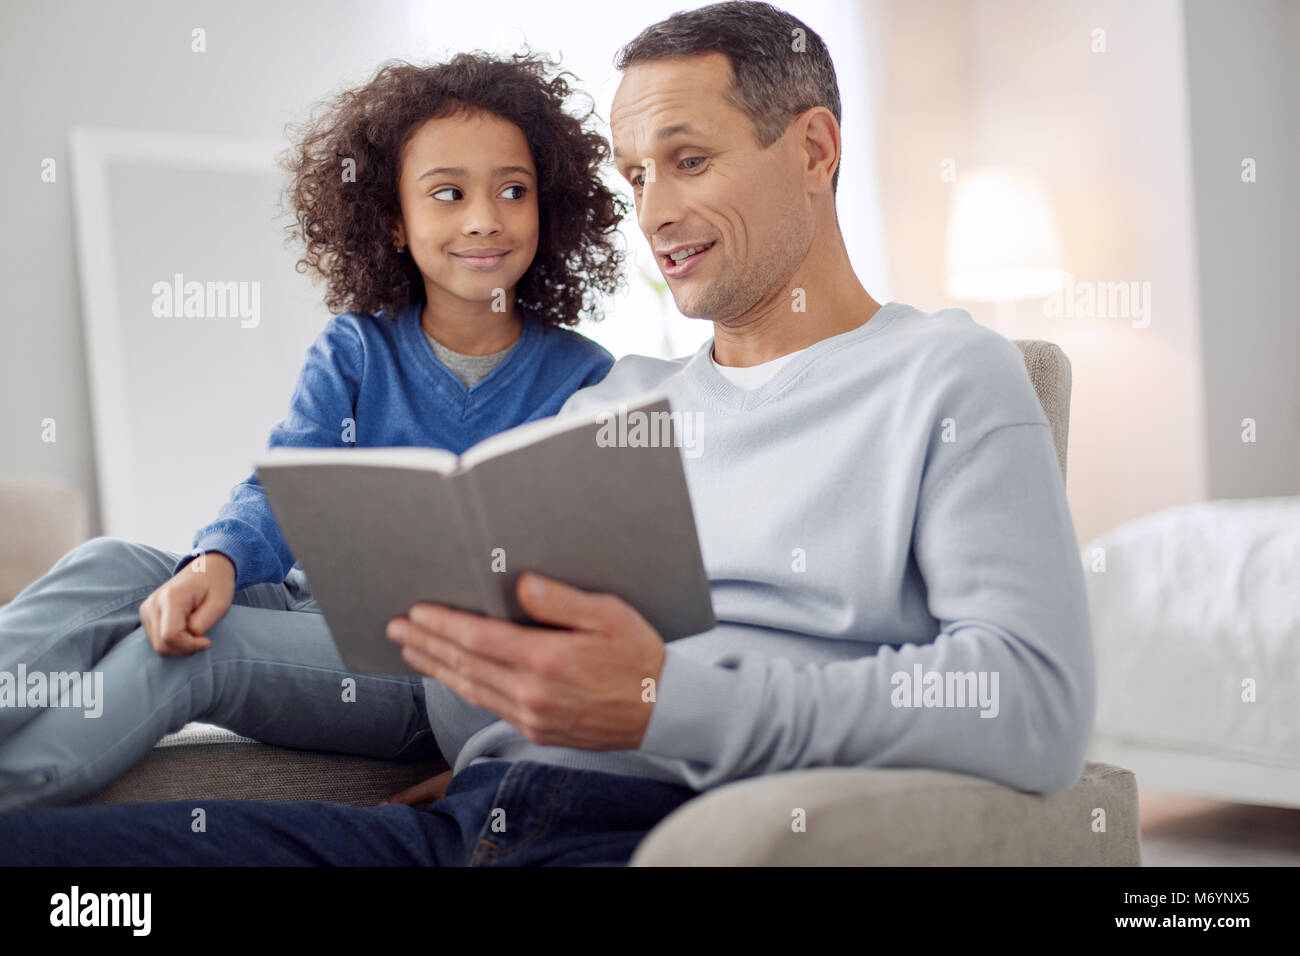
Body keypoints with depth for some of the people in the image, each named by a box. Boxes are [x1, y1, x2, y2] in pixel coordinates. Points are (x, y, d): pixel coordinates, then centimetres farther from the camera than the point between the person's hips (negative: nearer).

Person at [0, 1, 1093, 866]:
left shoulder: (948, 374, 8)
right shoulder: (613, 396, 26)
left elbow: (1037, 705, -10)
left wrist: (666, 698, -19)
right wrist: (450, 620, -1)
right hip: (464, 821, 6)